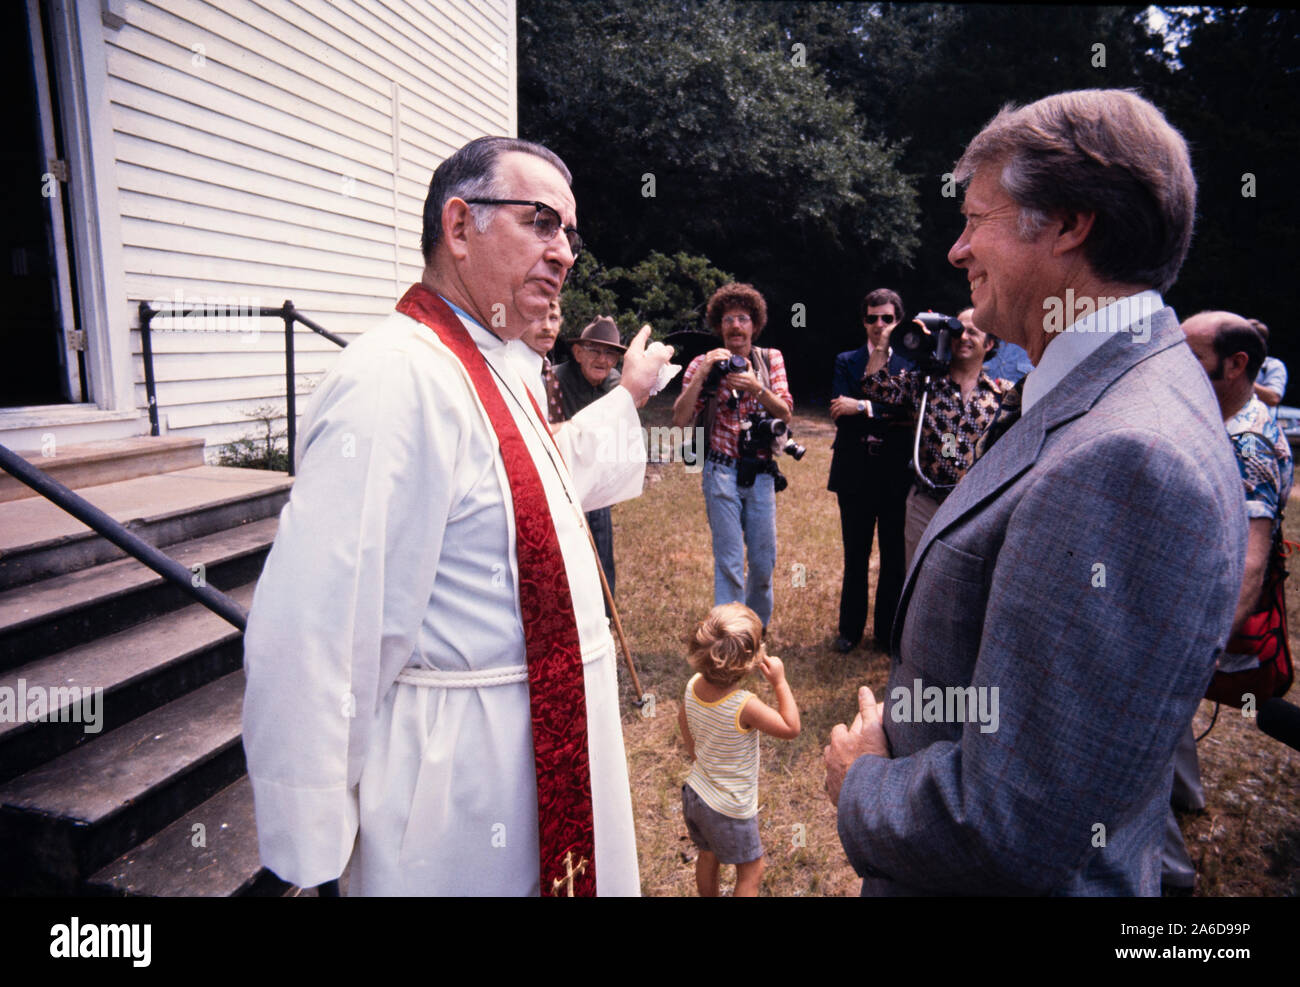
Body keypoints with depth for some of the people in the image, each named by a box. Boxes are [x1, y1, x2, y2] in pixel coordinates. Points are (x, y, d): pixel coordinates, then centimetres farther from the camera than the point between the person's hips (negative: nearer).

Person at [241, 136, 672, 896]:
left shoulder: (496, 370, 6)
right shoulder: (397, 380, -26)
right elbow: (307, 638, -29)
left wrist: (626, 400, 27)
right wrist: (311, 854, -21)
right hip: (461, 780, -10)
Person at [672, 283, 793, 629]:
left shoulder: (771, 359, 6)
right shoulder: (703, 364, -1)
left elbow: (785, 413, -3)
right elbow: (680, 418, -11)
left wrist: (756, 388, -20)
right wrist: (702, 374, -21)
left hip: (761, 473, 3)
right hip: (722, 473, -2)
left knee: (764, 561, 9)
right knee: (729, 562, -4)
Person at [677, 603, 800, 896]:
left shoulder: (694, 685, -14)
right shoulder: (745, 706, -34)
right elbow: (791, 729, -20)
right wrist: (780, 682, -19)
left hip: (694, 794, 7)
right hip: (729, 811, -7)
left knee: (708, 855, 30)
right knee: (751, 870, 17)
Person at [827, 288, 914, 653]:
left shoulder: (910, 364, 4)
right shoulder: (846, 362, 5)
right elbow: (841, 414, -10)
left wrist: (864, 407, -19)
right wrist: (889, 411, -16)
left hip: (896, 473, 0)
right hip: (855, 472, 0)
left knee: (894, 557, 8)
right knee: (855, 557, 10)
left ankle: (887, 631, 23)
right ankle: (850, 629, 24)